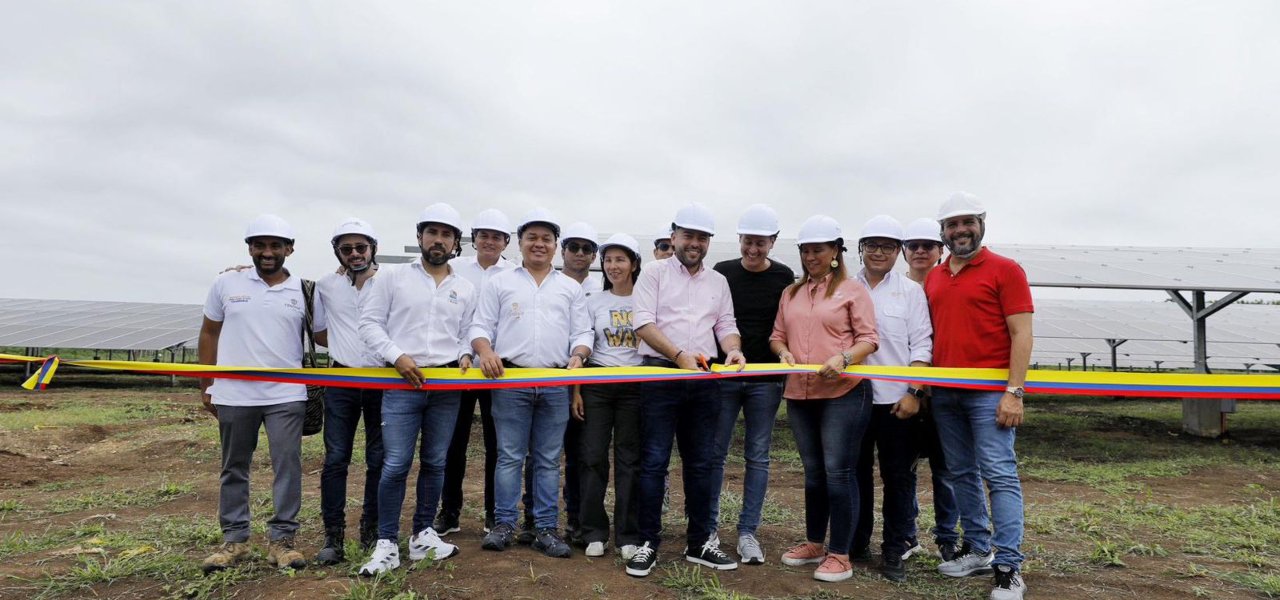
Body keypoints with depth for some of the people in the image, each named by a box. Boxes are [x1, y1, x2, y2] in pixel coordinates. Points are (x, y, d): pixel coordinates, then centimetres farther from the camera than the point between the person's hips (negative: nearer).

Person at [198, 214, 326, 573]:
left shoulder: (305, 290, 2)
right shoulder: (226, 283, 4)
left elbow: (324, 335, 4)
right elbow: (209, 334, 10)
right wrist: (206, 385, 9)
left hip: (286, 396, -1)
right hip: (234, 395, 1)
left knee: (288, 465, -1)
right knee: (234, 468, 11)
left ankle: (281, 539, 11)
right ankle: (234, 540, 24)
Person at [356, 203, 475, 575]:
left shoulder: (466, 289, 12)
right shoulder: (393, 278, 4)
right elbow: (369, 323, 0)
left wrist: (465, 355, -5)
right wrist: (397, 356, -11)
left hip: (448, 386, 3)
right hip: (403, 383, -3)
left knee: (435, 462, 9)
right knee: (396, 464, -6)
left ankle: (423, 534, 22)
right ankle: (387, 543, 6)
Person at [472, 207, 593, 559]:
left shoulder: (571, 288, 15)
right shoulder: (500, 283, 10)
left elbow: (582, 332, 11)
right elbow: (481, 326, 6)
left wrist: (578, 356, -9)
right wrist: (485, 351, -14)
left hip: (556, 383, 2)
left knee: (549, 460, 6)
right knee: (509, 456, 1)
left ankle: (546, 529, 13)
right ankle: (503, 525, 12)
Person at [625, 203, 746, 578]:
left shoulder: (718, 282, 15)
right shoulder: (654, 275, 1)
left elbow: (726, 325, 14)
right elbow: (643, 323, -9)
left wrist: (733, 349, -9)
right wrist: (679, 355, -20)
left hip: (703, 381, 4)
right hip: (660, 376, -4)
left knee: (701, 463, 10)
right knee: (654, 462, -1)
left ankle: (699, 542, 22)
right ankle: (648, 543, 10)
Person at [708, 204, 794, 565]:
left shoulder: (784, 278, 3)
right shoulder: (722, 273, 3)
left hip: (766, 379, 0)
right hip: (723, 375, 0)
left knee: (757, 456, 5)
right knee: (715, 453, 3)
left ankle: (748, 532, 15)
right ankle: (708, 527, 15)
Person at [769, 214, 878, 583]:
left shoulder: (852, 289, -1)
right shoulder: (791, 293, 14)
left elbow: (869, 339, -6)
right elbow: (777, 336, 15)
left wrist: (843, 358, -23)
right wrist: (784, 352, -6)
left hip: (844, 393, -5)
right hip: (799, 394, 5)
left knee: (838, 471, -4)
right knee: (813, 472, 15)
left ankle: (840, 555, 7)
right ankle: (814, 544, 28)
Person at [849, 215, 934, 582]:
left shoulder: (911, 291, 4)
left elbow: (921, 344, -1)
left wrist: (914, 392, -10)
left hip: (896, 399, -2)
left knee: (898, 476, 4)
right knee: (856, 472, 11)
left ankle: (895, 550, 17)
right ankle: (855, 542, 25)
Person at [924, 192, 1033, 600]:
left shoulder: (1004, 270, -2)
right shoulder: (933, 278, 14)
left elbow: (1021, 334, -7)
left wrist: (1014, 392, -14)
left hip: (989, 391, -6)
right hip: (944, 393, 6)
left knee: (1000, 474, -4)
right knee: (961, 474, 12)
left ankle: (1008, 567, 1)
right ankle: (977, 550, 24)